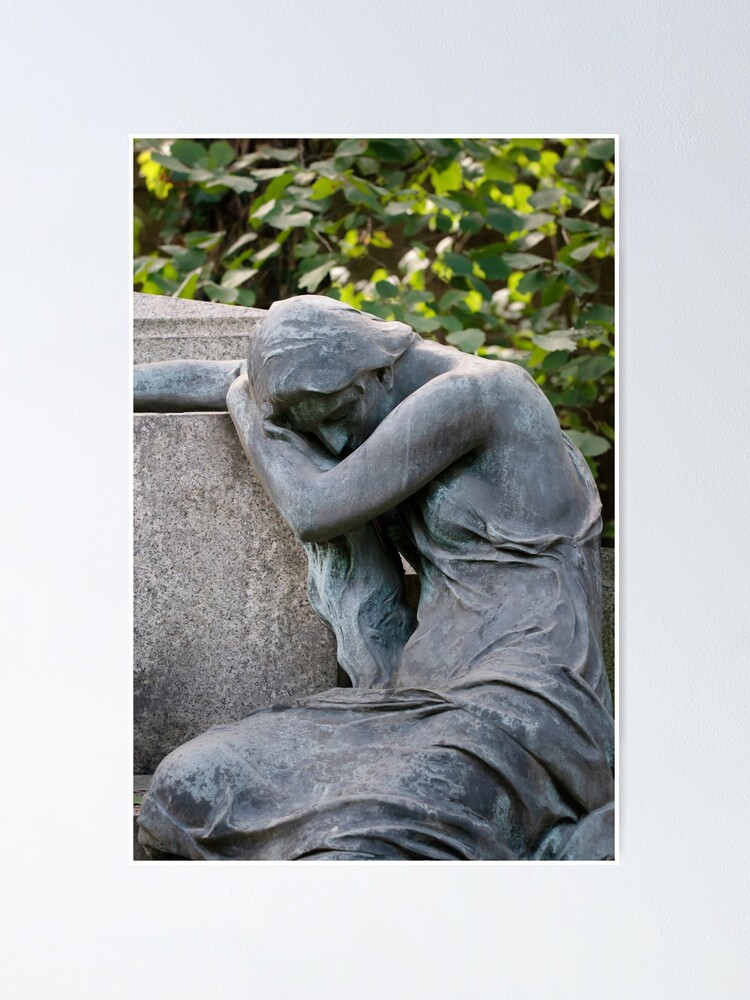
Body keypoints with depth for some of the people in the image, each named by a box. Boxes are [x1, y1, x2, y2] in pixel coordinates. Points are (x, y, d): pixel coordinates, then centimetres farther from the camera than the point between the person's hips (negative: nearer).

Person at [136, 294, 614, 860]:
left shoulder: (468, 393, -11)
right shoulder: (383, 407, 16)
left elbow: (318, 512, -10)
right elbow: (229, 379, 27)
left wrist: (244, 412, 7)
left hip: (528, 704, -10)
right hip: (427, 705, 10)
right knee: (190, 789, -8)